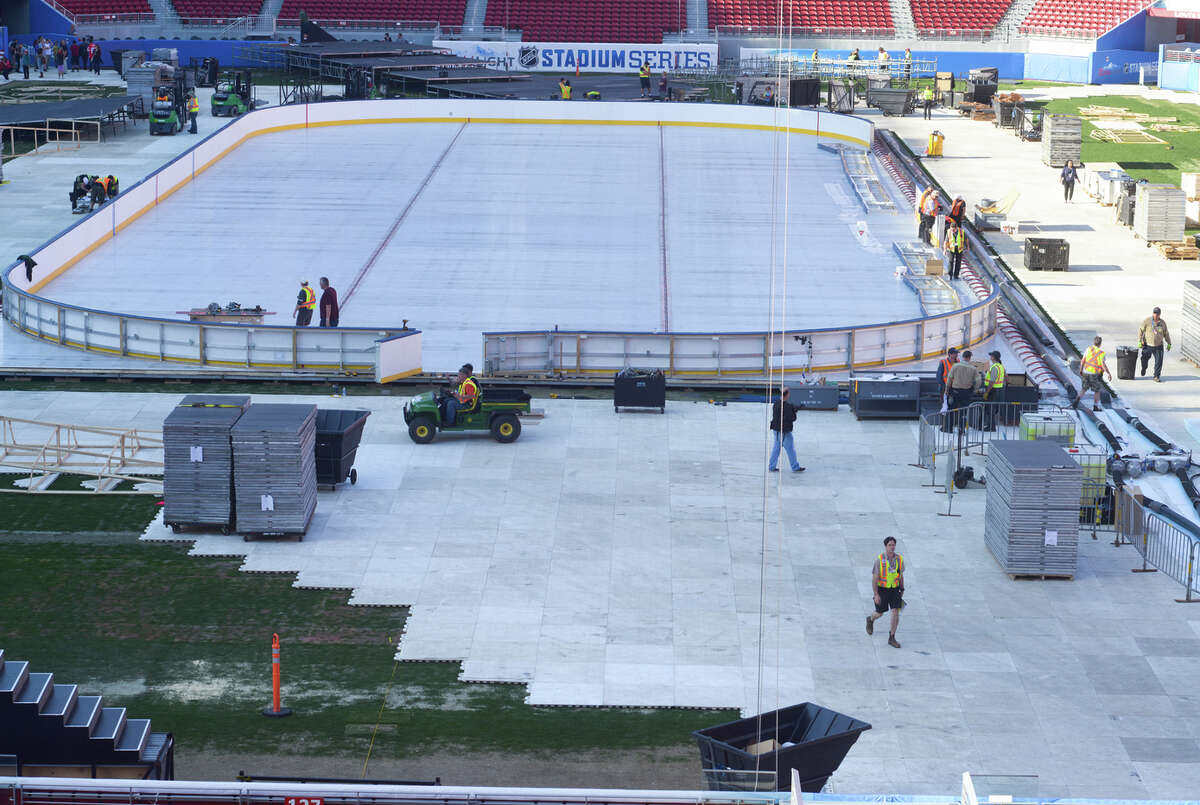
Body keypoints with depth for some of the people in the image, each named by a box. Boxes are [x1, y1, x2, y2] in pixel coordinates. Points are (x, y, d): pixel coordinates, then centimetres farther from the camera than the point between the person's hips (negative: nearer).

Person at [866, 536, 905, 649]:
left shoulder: (899, 559, -7)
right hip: (882, 589, -2)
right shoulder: (879, 560, -18)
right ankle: (870, 620, 48)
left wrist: (902, 590, 14)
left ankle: (891, 638, -1)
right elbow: (874, 578, -17)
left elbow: (901, 575, 8)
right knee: (880, 613, 12)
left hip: (894, 590, 2)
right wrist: (876, 594, -20)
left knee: (896, 612, -10)